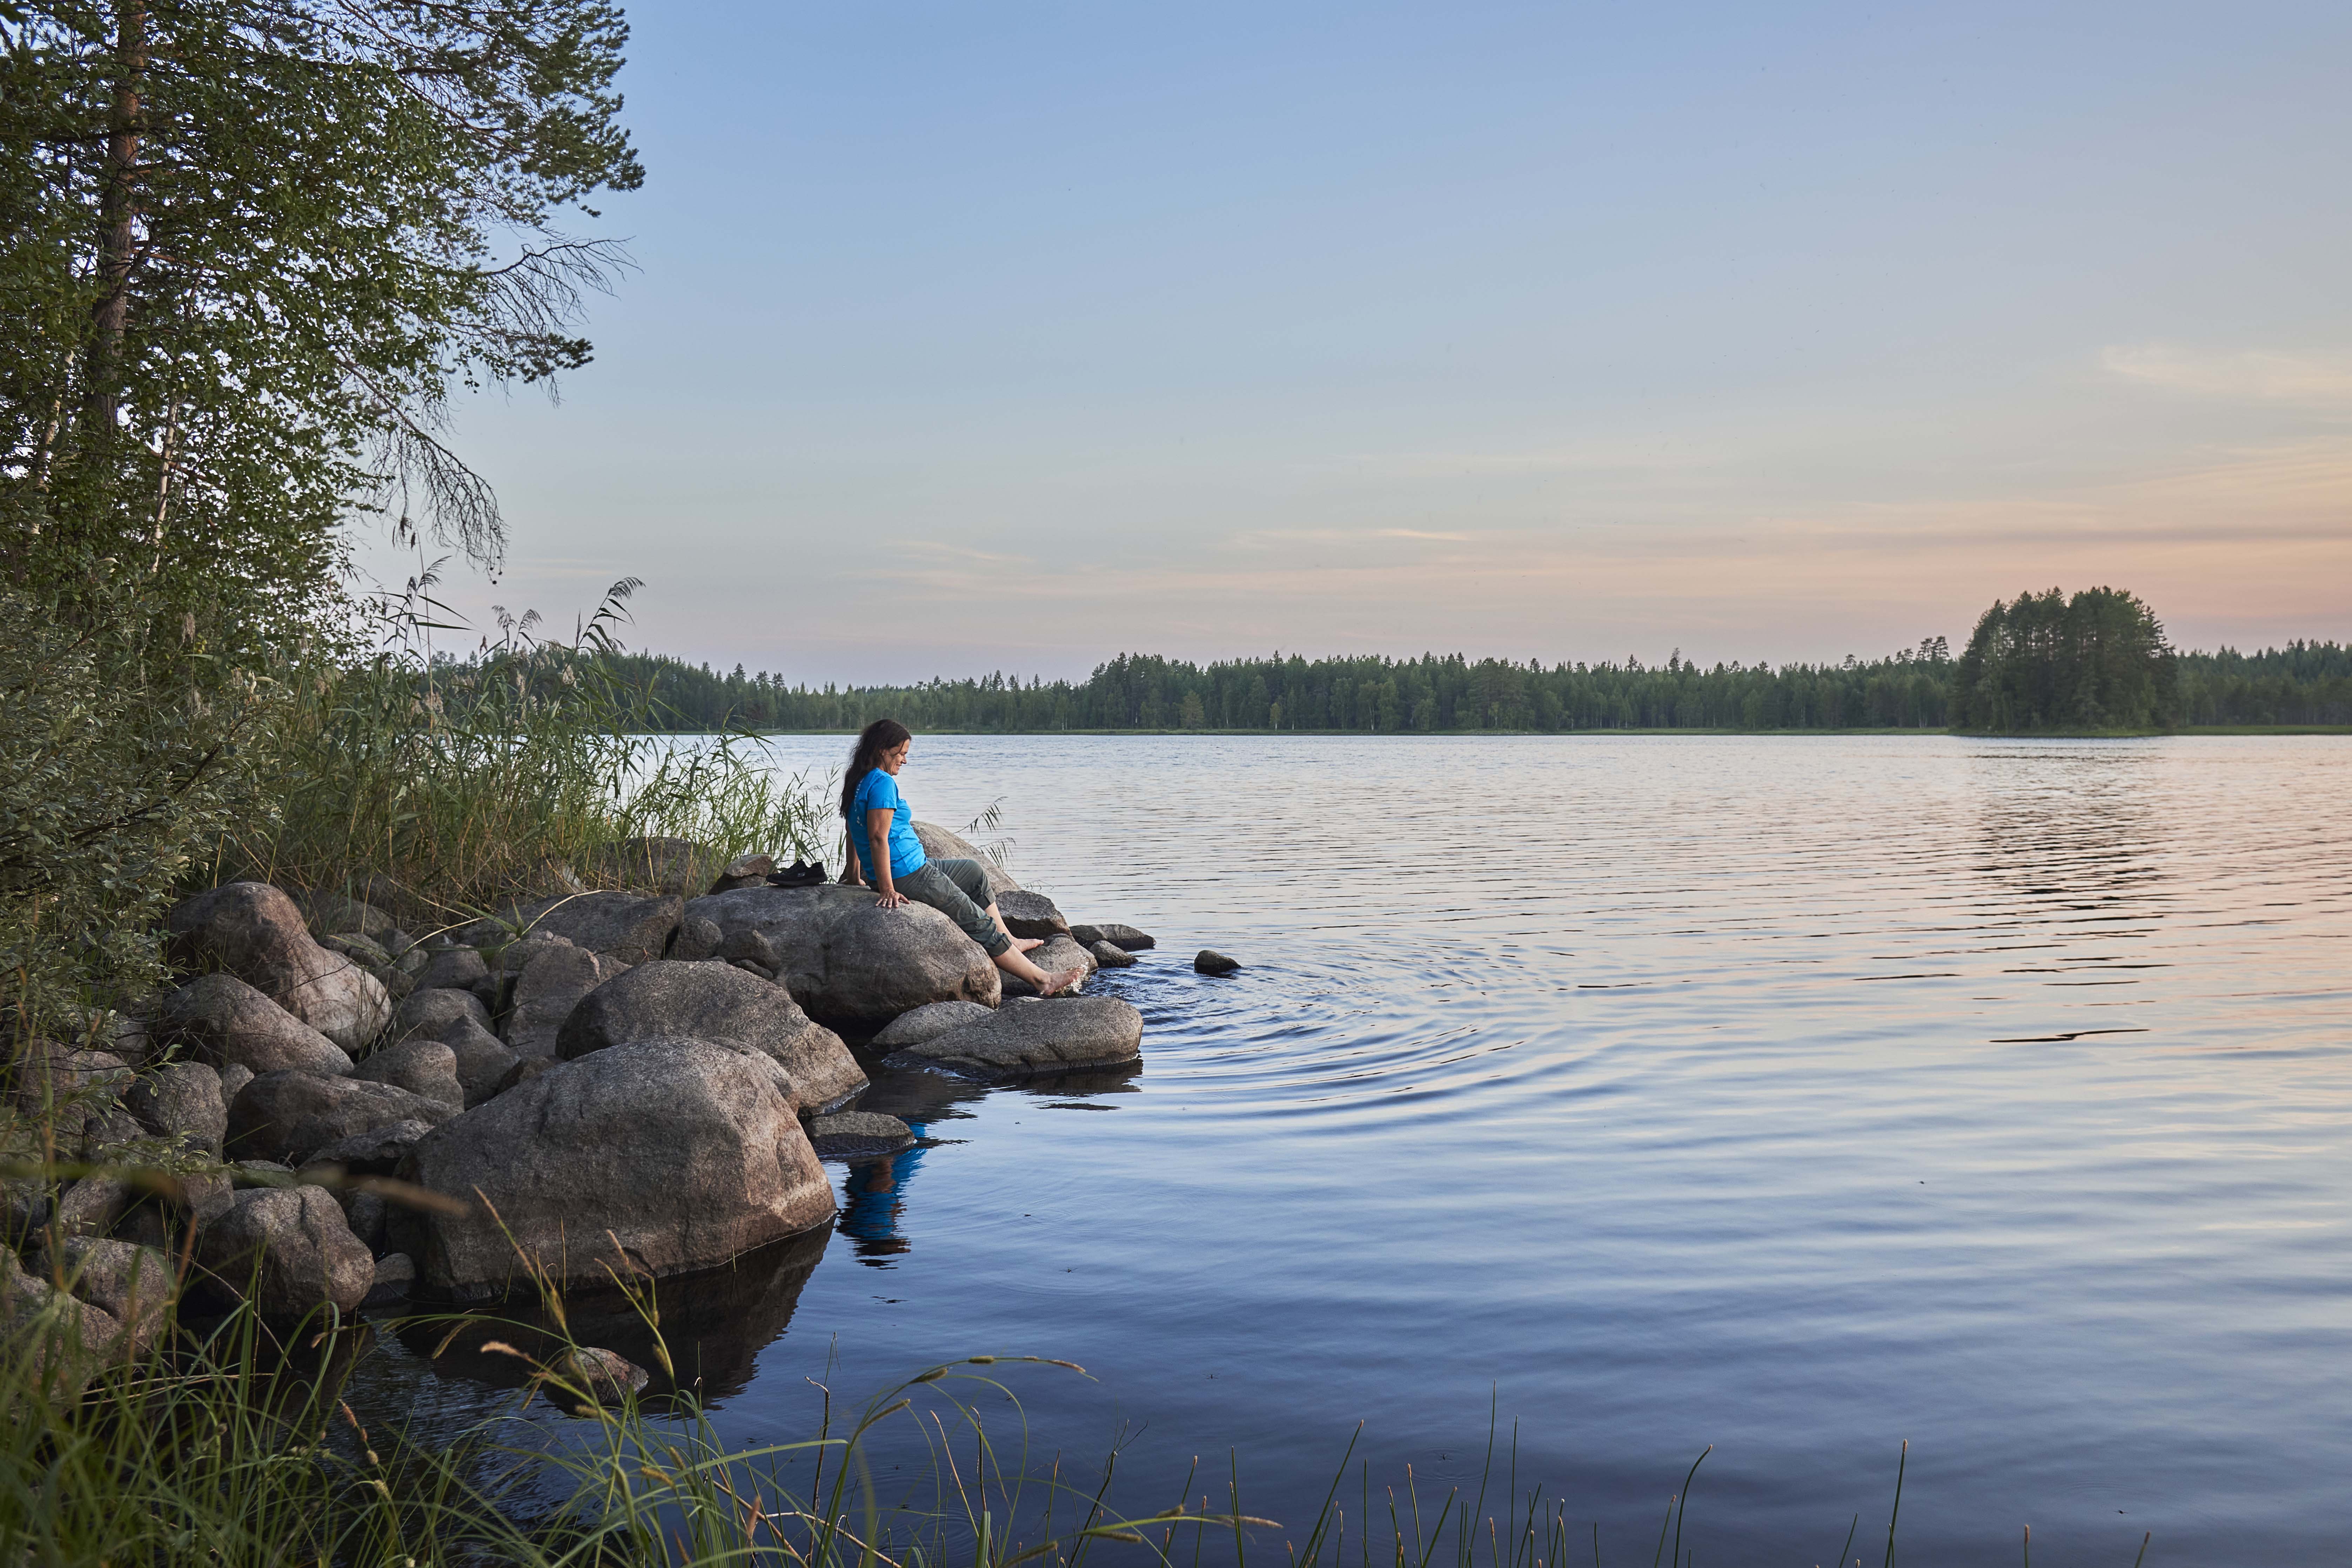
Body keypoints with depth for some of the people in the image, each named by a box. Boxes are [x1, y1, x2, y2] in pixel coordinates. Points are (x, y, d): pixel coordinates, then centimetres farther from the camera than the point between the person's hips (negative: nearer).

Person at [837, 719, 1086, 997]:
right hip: (909, 877, -11)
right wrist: (887, 890, -26)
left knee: (975, 872, 26)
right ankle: (1042, 980, 2)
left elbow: (853, 832, 17)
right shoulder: (883, 783, -20)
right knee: (979, 922, -3)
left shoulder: (860, 782, 10)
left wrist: (854, 878, 24)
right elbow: (878, 838, -26)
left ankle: (1009, 942, 28)